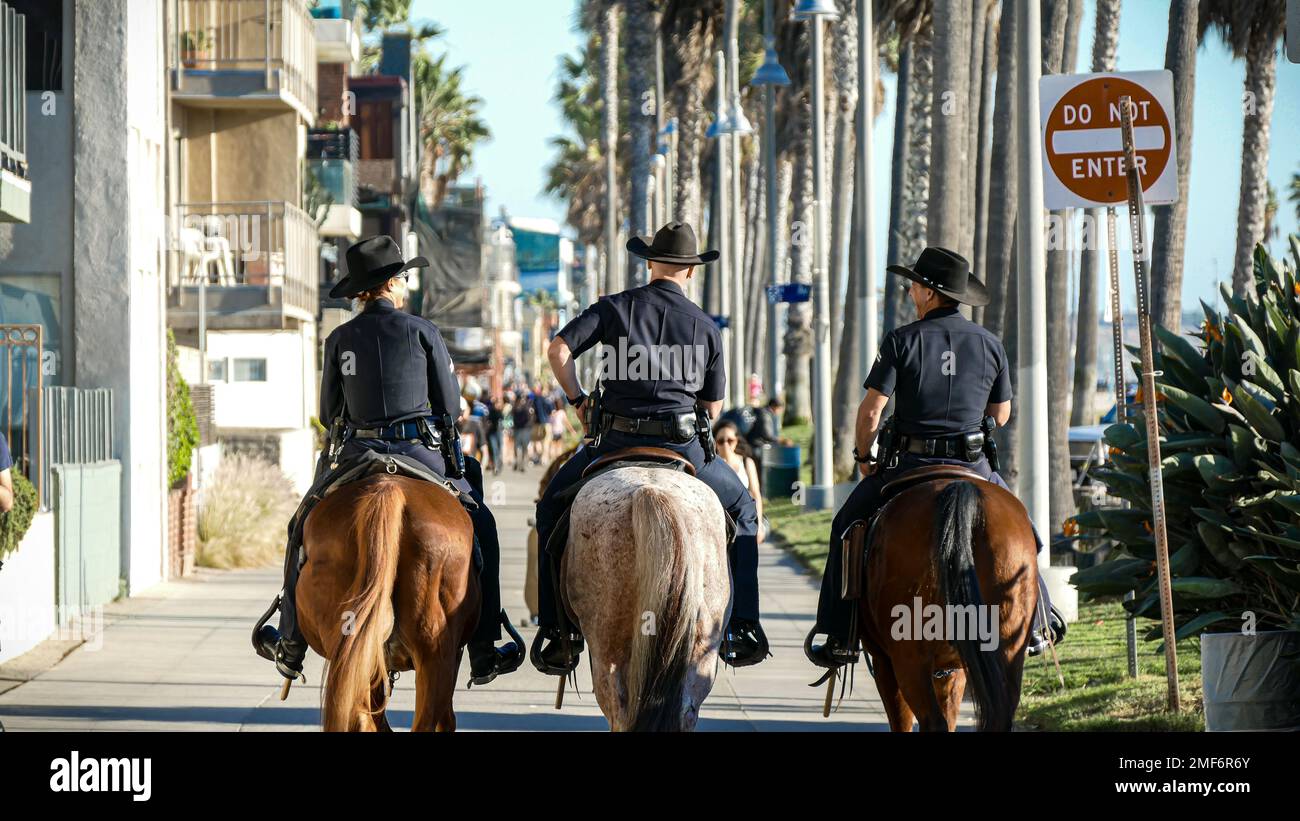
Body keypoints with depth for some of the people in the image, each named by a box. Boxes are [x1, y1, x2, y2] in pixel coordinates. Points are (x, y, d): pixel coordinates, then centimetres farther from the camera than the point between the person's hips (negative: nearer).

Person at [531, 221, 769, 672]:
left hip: (616, 440, -1)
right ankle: (742, 628, 18)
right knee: (741, 508, 26)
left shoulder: (615, 307, 3)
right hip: (682, 442, 1)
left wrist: (578, 400, 6)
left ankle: (559, 633, 14)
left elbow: (558, 350, -7)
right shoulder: (705, 326, 6)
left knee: (553, 507, 22)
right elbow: (713, 405, 11)